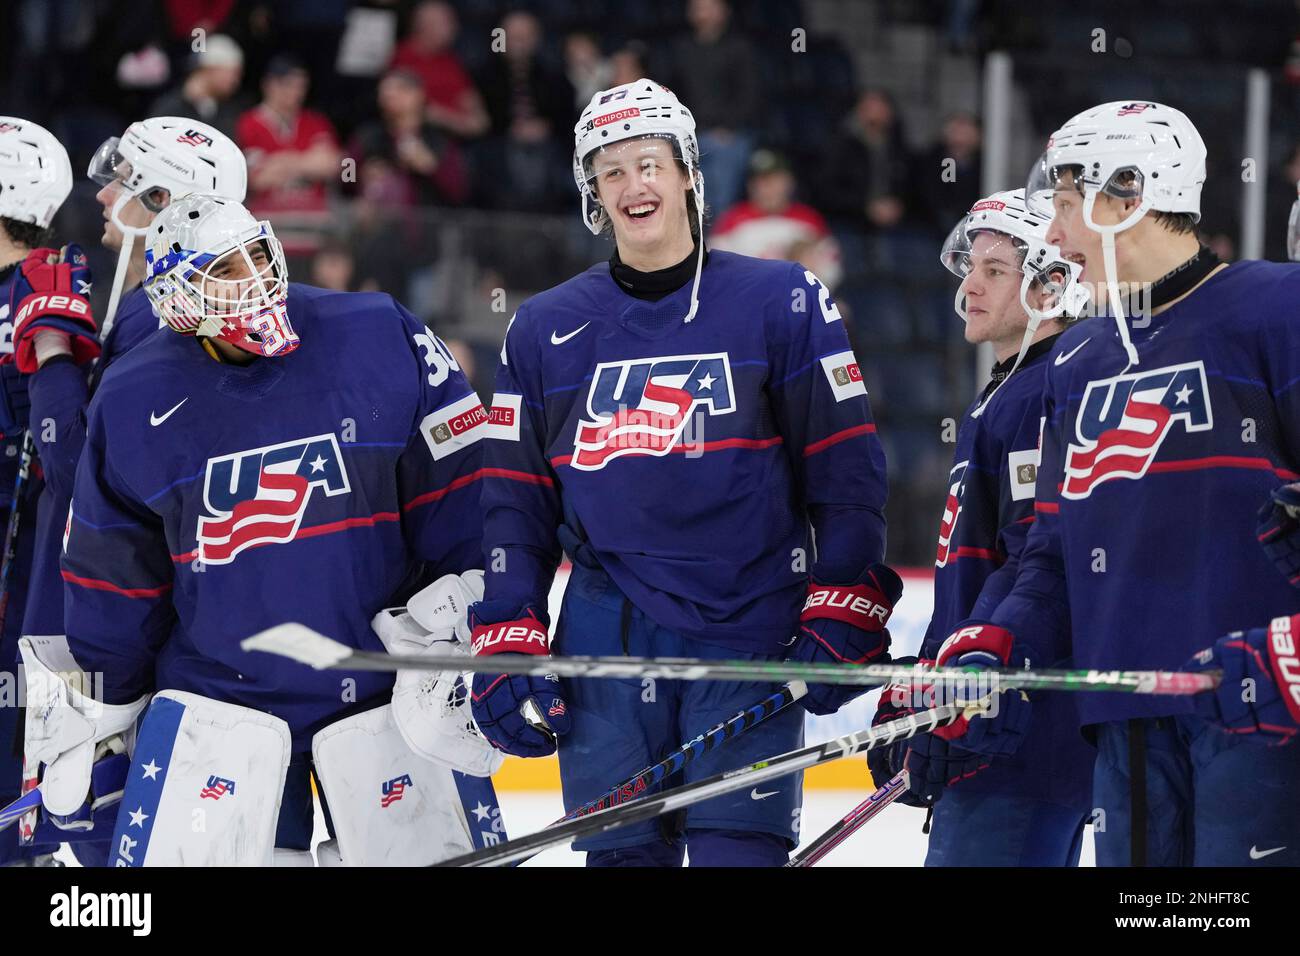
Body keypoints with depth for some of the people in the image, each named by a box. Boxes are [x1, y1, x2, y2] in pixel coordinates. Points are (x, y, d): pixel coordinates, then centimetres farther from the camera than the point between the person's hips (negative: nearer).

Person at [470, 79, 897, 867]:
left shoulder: (782, 303, 2)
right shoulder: (545, 330, 11)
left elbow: (848, 475, 1)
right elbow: (515, 504, 13)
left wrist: (845, 617, -6)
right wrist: (506, 645, 5)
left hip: (750, 644, -3)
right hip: (606, 652, 3)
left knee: (739, 850, -9)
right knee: (621, 852, 2)